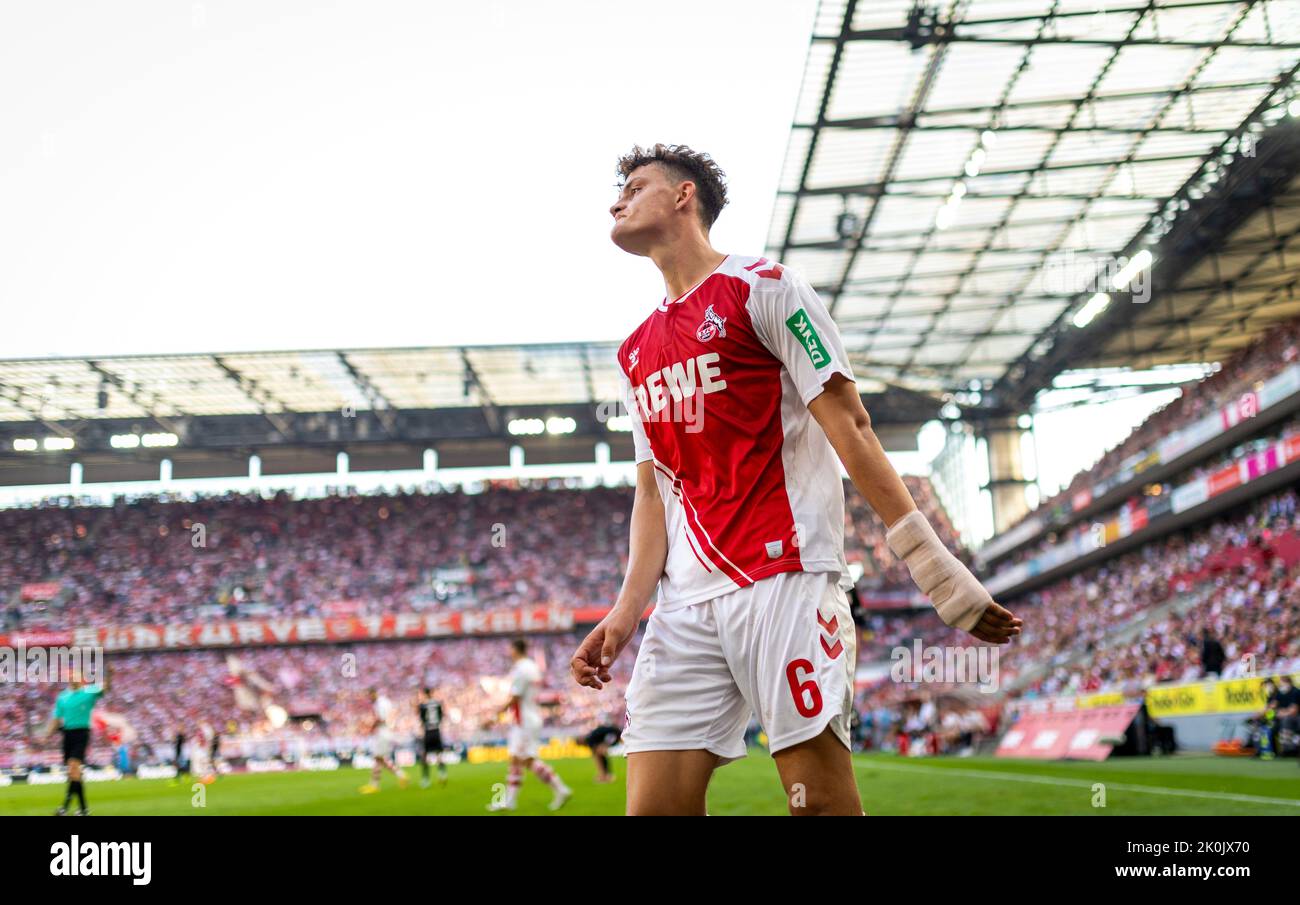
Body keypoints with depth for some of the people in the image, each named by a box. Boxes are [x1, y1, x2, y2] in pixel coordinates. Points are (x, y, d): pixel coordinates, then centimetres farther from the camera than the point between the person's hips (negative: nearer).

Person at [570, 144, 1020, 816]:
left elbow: (849, 428, -5)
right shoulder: (636, 352, 22)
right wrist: (626, 611, 5)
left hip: (785, 578, -6)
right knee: (653, 805, -3)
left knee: (820, 798, -11)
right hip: (685, 603, 6)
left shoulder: (762, 288, 1)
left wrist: (931, 565, -11)